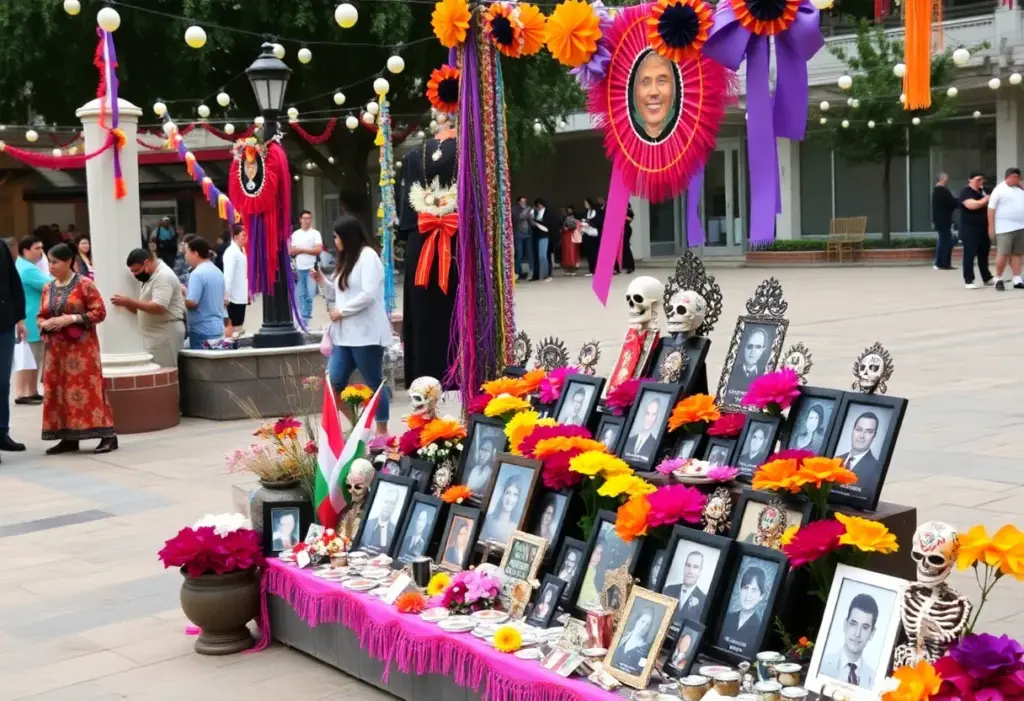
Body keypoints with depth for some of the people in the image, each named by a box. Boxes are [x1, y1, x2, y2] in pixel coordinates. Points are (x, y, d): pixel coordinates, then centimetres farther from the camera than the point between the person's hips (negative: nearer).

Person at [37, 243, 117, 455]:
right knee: (57, 391, 4)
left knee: (86, 389, -10)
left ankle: (108, 435, -7)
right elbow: (40, 316, 17)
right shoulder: (48, 288, 11)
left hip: (81, 347, -6)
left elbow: (99, 312, -10)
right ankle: (69, 438, 10)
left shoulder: (84, 284, -7)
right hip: (56, 348, 6)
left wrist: (71, 319, -18)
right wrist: (45, 324, -6)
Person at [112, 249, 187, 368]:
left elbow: (159, 307, -26)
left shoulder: (163, 276, -15)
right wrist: (127, 304, 5)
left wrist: (129, 302, -24)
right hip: (156, 334, 10)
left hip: (166, 333, -10)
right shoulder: (152, 277, 18)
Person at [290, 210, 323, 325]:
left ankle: (305, 318, -2)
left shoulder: (315, 233, 1)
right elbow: (291, 251, 8)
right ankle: (302, 318, 11)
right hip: (299, 268, 4)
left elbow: (318, 250, -9)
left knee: (310, 294, -8)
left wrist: (301, 249, -7)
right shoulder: (295, 234, 12)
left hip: (311, 268, -4)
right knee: (300, 295, 5)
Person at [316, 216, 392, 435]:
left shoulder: (368, 256, -10)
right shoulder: (347, 259, 18)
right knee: (333, 383, 3)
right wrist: (323, 281, 10)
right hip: (345, 334, 9)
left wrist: (341, 311, -14)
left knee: (374, 384, 0)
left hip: (366, 334, -9)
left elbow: (369, 294, -20)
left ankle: (382, 432, 9)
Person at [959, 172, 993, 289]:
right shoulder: (966, 192, -10)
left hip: (983, 228, 7)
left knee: (984, 254, 14)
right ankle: (968, 281, -3)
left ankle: (987, 278, 23)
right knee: (970, 254, -5)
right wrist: (985, 200, -15)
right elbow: (971, 205, -26)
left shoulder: (982, 191, 13)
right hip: (969, 229, -7)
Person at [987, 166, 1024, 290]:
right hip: (1005, 228, -6)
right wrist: (991, 227, -12)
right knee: (1003, 254, -7)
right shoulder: (999, 190, -4)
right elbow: (991, 209, -7)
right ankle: (998, 279, 4)